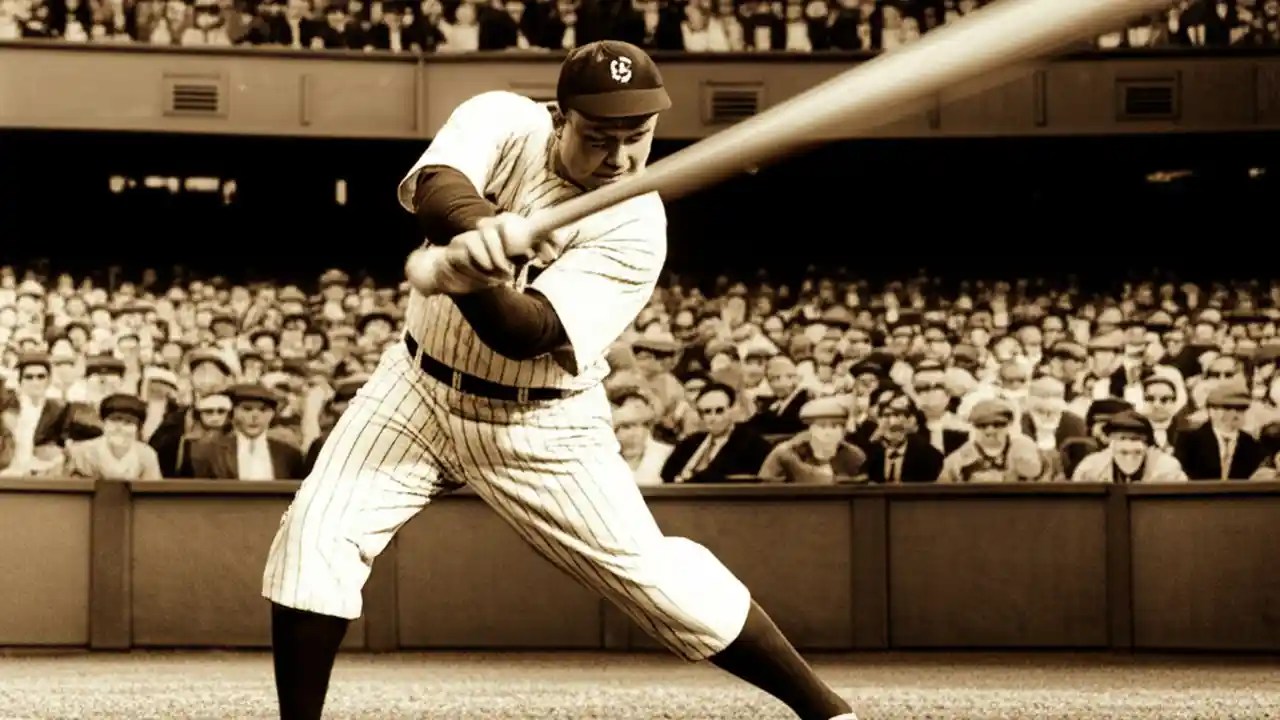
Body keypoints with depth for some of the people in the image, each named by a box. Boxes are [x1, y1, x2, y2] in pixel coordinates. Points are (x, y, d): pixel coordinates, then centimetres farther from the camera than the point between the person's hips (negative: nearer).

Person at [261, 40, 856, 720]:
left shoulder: (634, 225, -21)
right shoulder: (504, 119, -13)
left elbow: (529, 334, -31)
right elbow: (433, 186, -34)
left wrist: (472, 275, -52)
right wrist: (484, 230, -57)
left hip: (539, 427, -3)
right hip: (420, 387, 3)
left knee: (656, 577, -8)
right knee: (313, 537, -11)